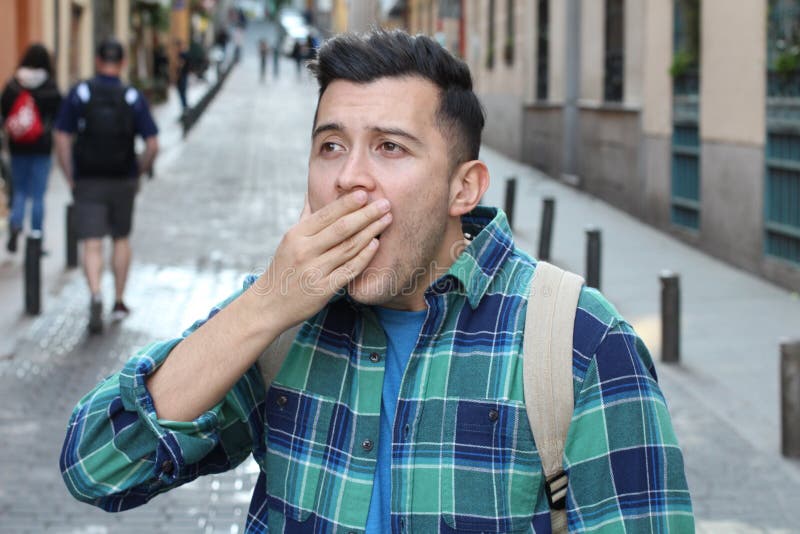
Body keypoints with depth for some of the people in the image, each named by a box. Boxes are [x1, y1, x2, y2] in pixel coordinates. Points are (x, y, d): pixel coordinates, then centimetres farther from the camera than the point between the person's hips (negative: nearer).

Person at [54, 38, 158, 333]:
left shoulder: (79, 93, -5)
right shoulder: (133, 98, -4)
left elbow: (62, 140, -8)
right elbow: (152, 145, -8)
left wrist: (70, 179, 1)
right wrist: (138, 172, 8)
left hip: (88, 182, -1)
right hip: (123, 181, 1)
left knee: (92, 245, -2)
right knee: (121, 239, 19)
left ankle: (95, 295, -25)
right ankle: (119, 301, 25)